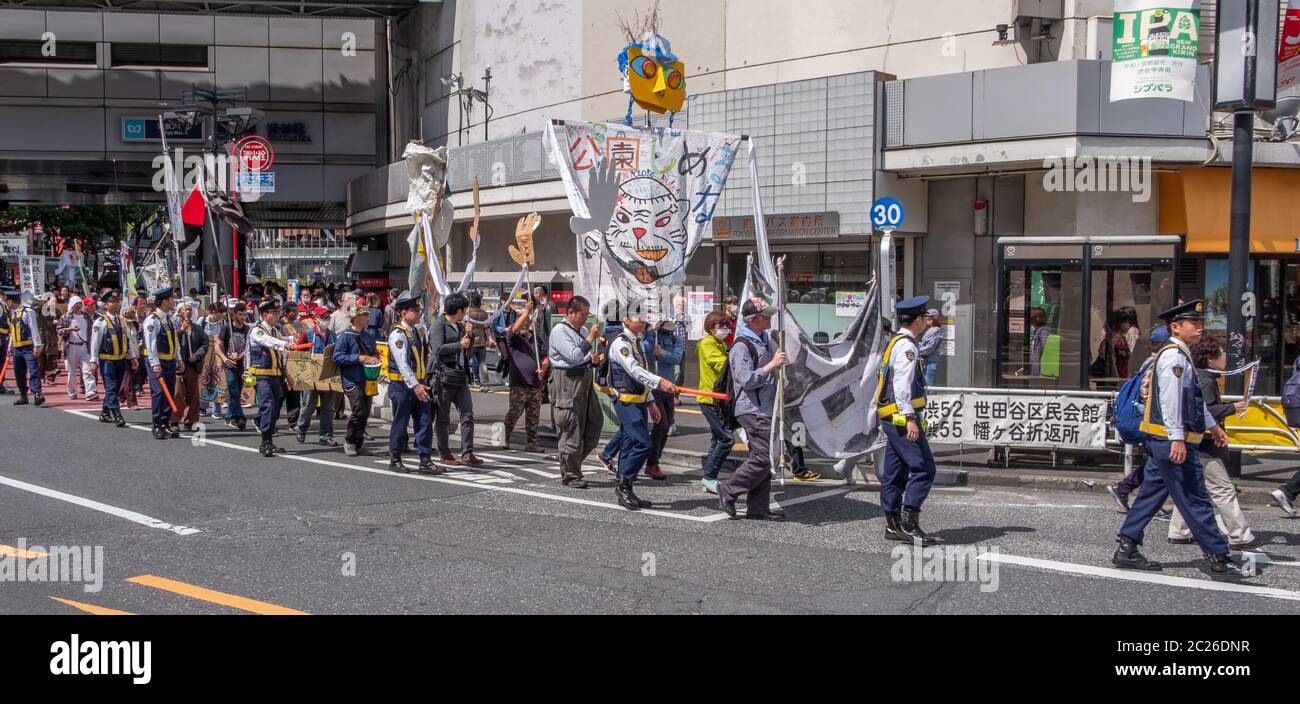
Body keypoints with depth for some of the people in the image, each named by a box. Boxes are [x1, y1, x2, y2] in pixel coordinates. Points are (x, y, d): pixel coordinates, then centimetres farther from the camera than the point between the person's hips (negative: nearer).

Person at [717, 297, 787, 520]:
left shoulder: (766, 339, 15)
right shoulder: (741, 346, -14)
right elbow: (747, 380, -22)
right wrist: (772, 365, -20)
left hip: (766, 408, 9)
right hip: (753, 411, -9)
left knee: (763, 458, 10)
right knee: (762, 458, -13)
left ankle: (757, 508, 14)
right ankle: (728, 490, 2)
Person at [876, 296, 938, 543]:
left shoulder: (895, 342, 18)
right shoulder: (906, 345, -12)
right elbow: (902, 384, -21)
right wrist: (909, 418, -24)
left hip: (891, 418, 10)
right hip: (901, 415, -10)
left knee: (894, 472, 11)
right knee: (923, 468, -11)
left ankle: (893, 524, 14)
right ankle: (909, 521, -14)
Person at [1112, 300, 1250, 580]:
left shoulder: (1181, 356, 20)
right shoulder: (1174, 356, -14)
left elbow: (1194, 397, 31)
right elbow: (1171, 399, -23)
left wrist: (1212, 426, 39)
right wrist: (1177, 438, -27)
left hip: (1160, 442, 11)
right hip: (1173, 442, -11)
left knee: (1151, 494, 12)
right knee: (1195, 501, -5)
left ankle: (1126, 549, 15)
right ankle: (1218, 559, 0)